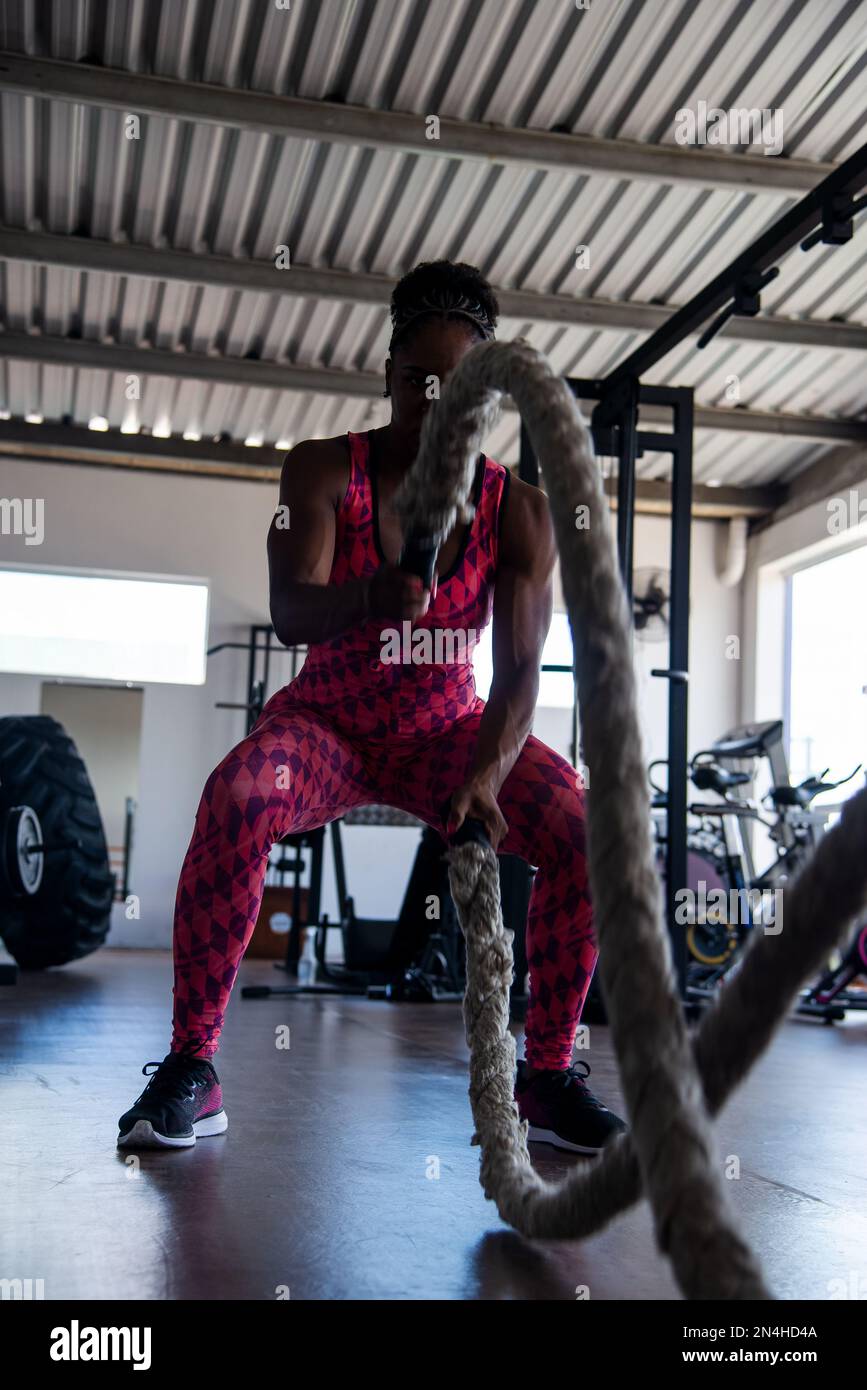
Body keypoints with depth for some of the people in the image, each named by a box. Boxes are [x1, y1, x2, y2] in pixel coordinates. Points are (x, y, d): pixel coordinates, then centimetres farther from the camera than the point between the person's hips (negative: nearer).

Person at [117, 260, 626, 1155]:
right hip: (328, 723, -1)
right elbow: (289, 615, -28)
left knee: (587, 833, -23)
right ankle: (190, 1068, -23)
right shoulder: (324, 471, -14)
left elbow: (520, 666, -18)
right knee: (237, 795, -35)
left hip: (445, 733, 2)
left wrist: (487, 774, -37)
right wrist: (368, 597, -51)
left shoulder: (517, 510, -11)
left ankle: (546, 1076, -7)